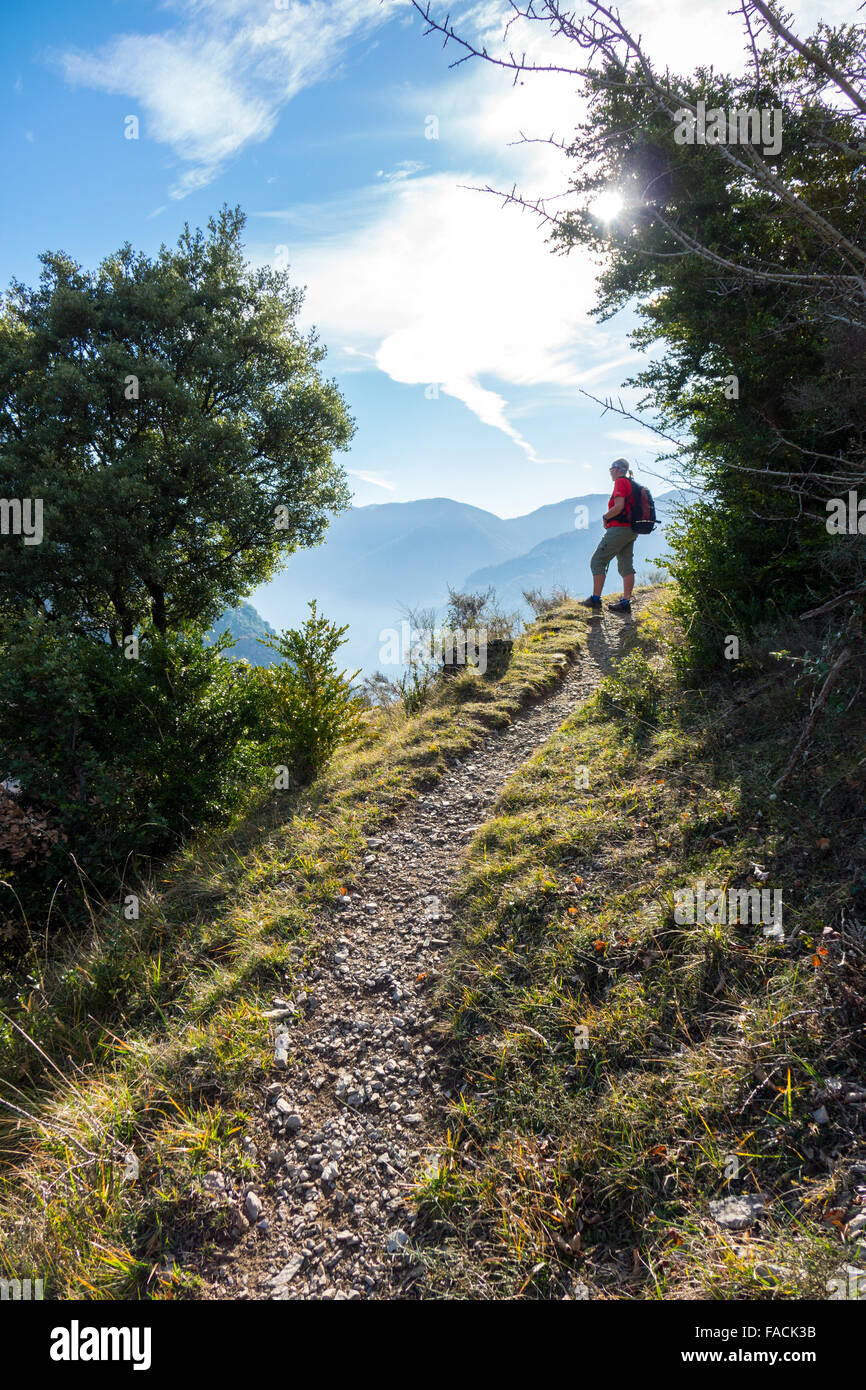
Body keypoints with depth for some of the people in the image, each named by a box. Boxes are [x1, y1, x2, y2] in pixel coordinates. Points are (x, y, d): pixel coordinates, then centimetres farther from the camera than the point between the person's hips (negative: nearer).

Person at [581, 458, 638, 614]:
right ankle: (626, 602, 3)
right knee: (626, 566, 6)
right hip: (631, 531, 9)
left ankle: (595, 598, -6)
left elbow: (619, 506, -21)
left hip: (619, 529, -9)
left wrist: (605, 517, -6)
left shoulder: (621, 482, -9)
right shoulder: (632, 485, 20)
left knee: (598, 561, -4)